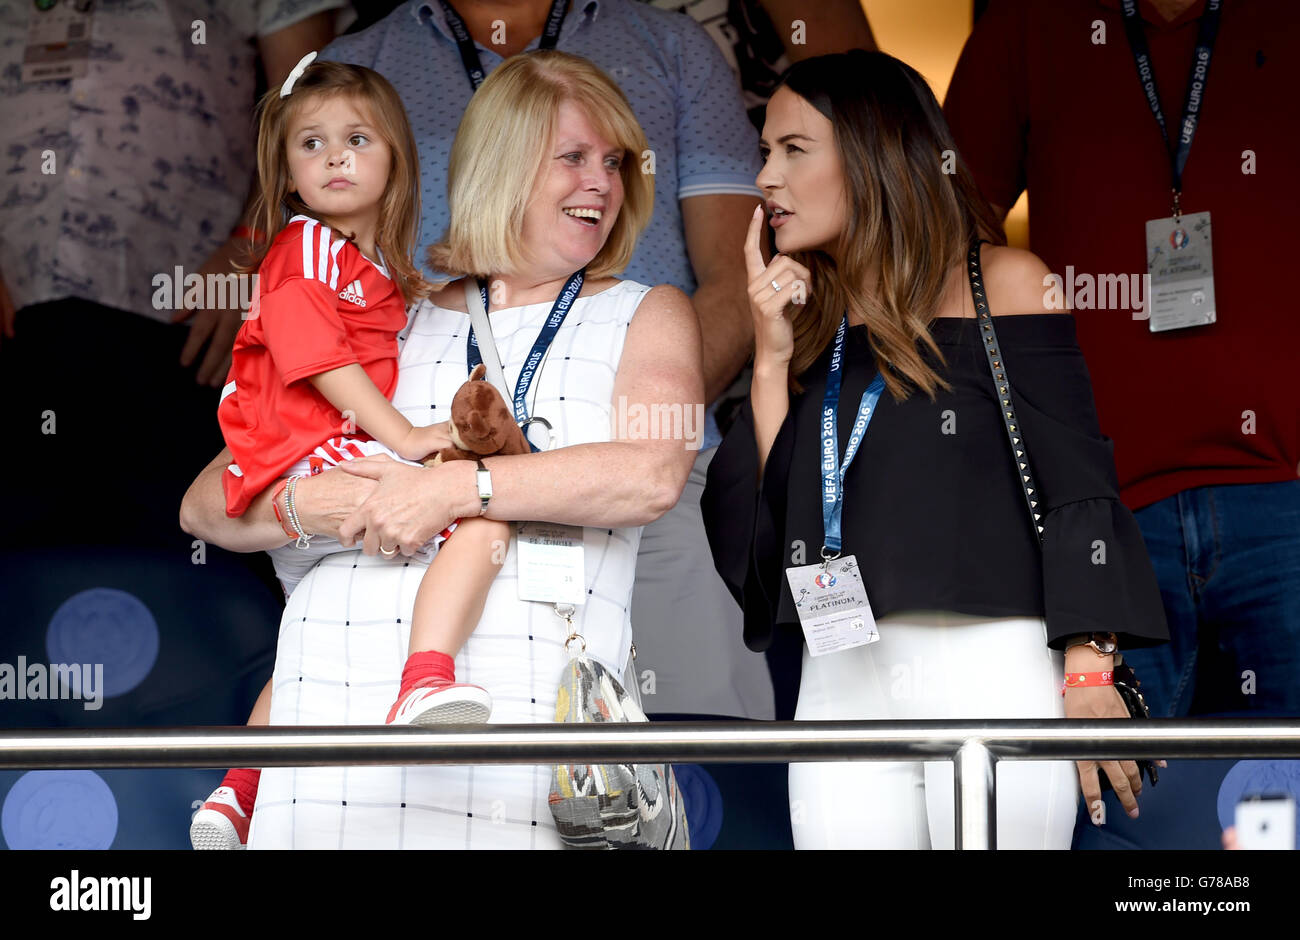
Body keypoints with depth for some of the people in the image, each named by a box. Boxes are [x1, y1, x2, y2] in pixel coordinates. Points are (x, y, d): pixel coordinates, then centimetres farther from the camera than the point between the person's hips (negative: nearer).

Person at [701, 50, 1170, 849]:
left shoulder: (1000, 284, 3)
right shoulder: (805, 319, 15)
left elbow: (1077, 484, -3)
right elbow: (751, 524, 8)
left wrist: (1089, 670, -11)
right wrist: (774, 361, 1)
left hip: (995, 669, -4)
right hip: (841, 685, 4)